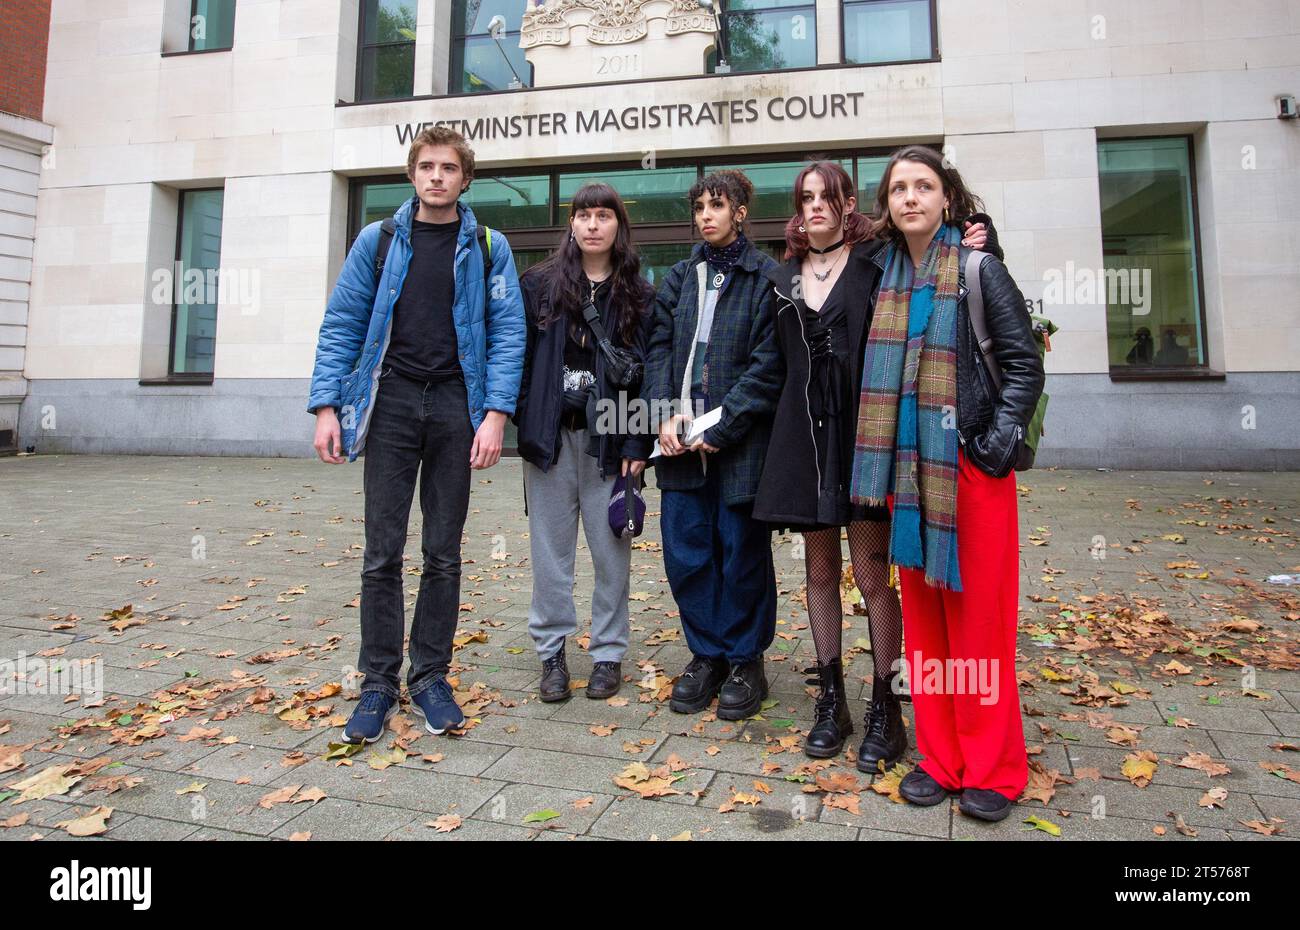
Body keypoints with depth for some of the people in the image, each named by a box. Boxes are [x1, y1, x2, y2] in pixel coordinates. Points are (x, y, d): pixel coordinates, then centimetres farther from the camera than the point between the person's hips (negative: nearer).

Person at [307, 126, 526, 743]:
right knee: (382, 554, 1)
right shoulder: (377, 242, 9)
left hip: (456, 404, 0)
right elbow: (341, 326, 7)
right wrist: (327, 406, -3)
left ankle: (430, 676, 19)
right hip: (391, 403, 1)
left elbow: (506, 333, 0)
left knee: (443, 554, 6)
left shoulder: (488, 248, 7)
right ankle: (378, 683, 13)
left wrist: (495, 413, -11)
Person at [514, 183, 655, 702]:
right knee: (550, 546, 6)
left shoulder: (637, 295, 6)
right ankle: (552, 651, 19)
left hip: (608, 438, 0)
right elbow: (520, 357, 5)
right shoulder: (539, 284, 7)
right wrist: (523, 423, -4)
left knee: (610, 547, 4)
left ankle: (608, 653, 19)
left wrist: (638, 444, -6)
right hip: (551, 435, 1)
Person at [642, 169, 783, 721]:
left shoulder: (766, 278, -1)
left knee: (742, 551, 4)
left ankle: (744, 662, 21)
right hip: (681, 440, 5)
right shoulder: (679, 278, 15)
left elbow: (767, 364, -9)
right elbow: (658, 347, 9)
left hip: (740, 440, -4)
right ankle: (706, 655, 24)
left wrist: (720, 428, -14)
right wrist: (665, 412, -7)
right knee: (685, 552, 7)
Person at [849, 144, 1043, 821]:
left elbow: (1025, 362, -2)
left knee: (979, 614, -1)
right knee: (922, 614, 8)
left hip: (970, 464, -4)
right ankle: (940, 757, 21)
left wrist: (1001, 440, -12)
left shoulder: (980, 270, -1)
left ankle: (993, 768, 15)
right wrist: (884, 460, 10)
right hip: (906, 466, 5)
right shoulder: (883, 275, 12)